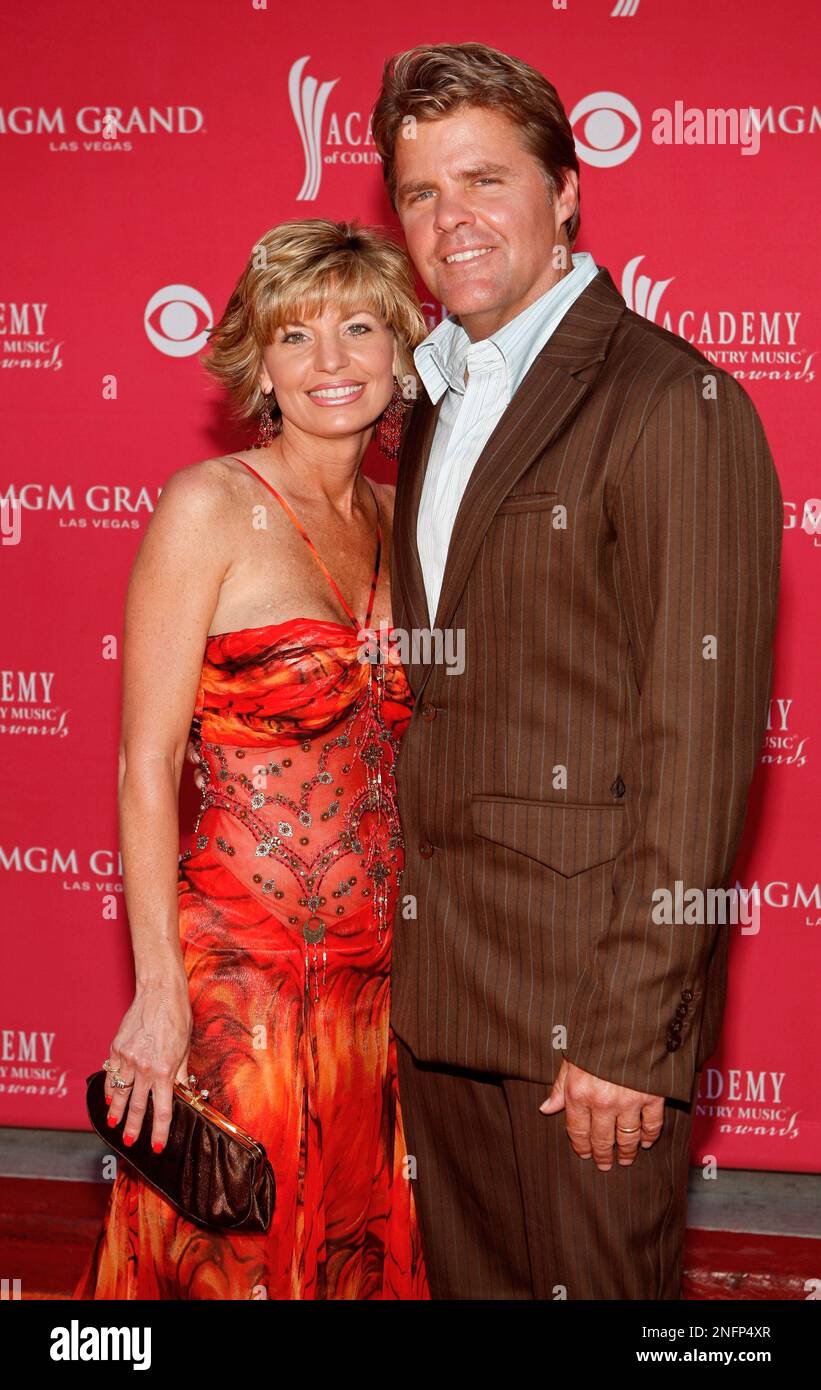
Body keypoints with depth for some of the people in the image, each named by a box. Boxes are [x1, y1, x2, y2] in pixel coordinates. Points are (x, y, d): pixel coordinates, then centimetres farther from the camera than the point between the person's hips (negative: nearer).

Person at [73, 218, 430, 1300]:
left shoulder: (396, 517, 8)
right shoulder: (209, 507, -10)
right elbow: (148, 764, -11)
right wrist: (160, 989, -14)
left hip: (377, 972, 6)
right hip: (239, 968, -5)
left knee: (360, 1247, 17)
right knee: (226, 1255, 7)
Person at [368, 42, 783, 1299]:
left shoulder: (673, 404, -13)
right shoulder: (438, 406, 14)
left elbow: (699, 745, -17)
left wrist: (634, 1033, -18)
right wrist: (407, 956, 10)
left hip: (584, 1003, -7)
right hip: (438, 996, 7)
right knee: (466, 1277, 18)